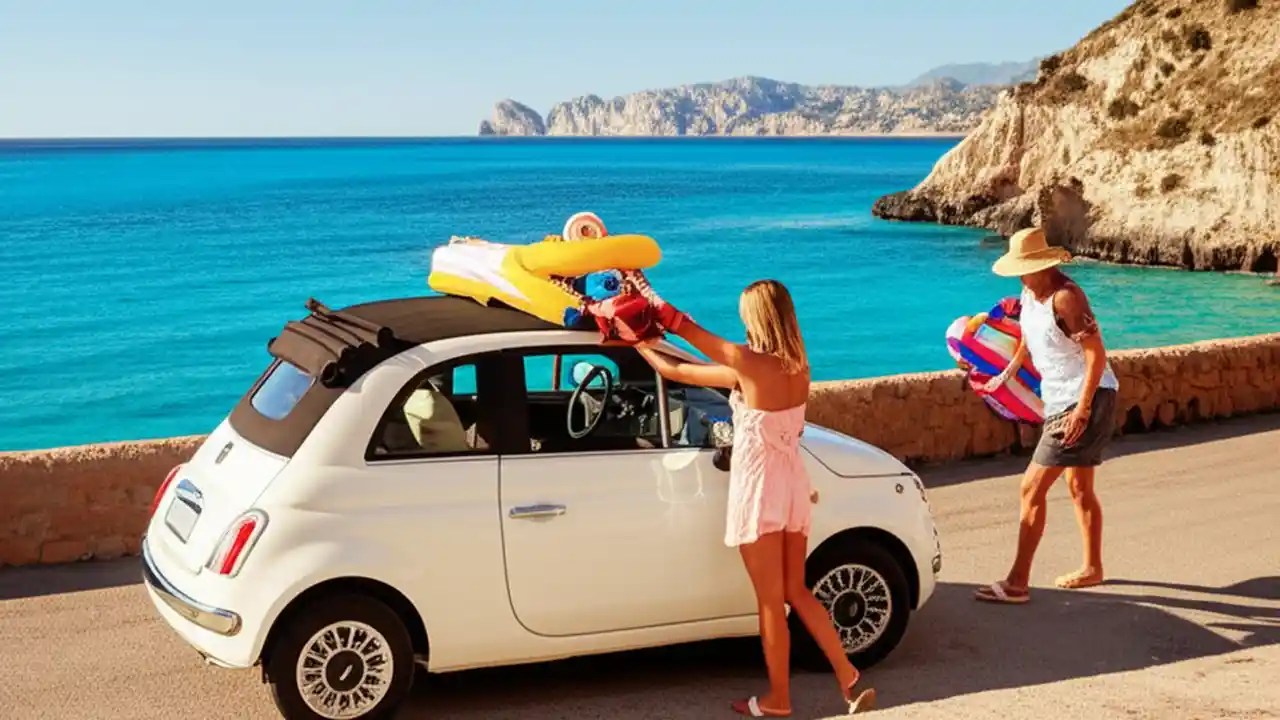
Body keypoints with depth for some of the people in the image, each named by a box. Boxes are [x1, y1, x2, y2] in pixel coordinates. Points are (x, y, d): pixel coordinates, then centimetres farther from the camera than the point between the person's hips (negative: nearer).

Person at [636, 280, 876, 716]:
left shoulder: (749, 364, -20)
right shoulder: (798, 366, 1)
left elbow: (676, 371, -10)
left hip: (759, 490, -7)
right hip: (791, 485, 7)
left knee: (771, 601, 6)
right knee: (796, 593, 18)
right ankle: (849, 680, 16)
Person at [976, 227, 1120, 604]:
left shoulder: (1065, 297, -20)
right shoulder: (1030, 294, 7)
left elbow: (1096, 354, -23)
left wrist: (1082, 410, -26)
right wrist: (1007, 373, 21)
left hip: (1087, 400, -10)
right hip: (1061, 401, 10)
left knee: (1032, 488, -11)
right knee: (1079, 488, 21)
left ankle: (1017, 583, -8)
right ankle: (1092, 568, 36)